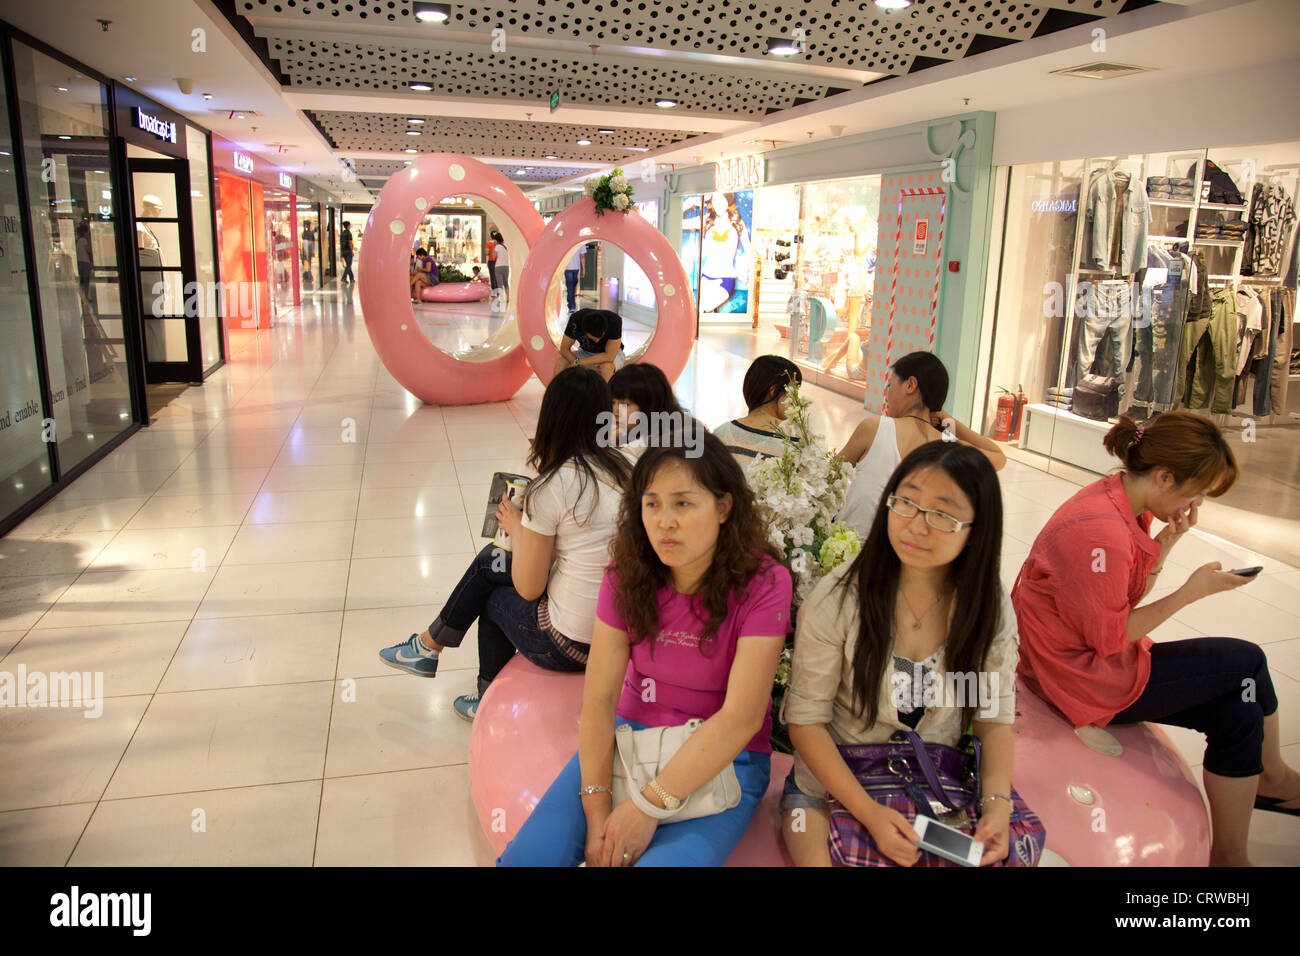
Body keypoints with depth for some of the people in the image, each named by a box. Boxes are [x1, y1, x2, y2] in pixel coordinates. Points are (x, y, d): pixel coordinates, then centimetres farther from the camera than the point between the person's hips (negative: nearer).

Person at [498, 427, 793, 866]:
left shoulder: (764, 583, -17)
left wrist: (650, 804, -23)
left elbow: (741, 716, -21)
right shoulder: (628, 575, -5)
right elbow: (599, 697, -9)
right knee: (527, 856, -14)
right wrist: (597, 806, -19)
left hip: (724, 761, -3)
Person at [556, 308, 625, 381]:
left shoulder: (614, 321, -32)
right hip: (586, 353, 3)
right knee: (560, 362, -23)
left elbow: (609, 356, -33)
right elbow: (564, 349, -17)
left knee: (607, 366, -37)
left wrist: (578, 362, -31)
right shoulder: (575, 320, -25)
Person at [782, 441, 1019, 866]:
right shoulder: (837, 599, -18)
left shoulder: (991, 608, -7)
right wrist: (869, 811, -24)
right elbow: (806, 719, -14)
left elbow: (995, 719, 0)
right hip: (836, 781, -3)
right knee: (820, 856, -27)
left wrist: (997, 803, -18)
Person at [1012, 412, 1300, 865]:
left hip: (1090, 655, 9)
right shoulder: (1100, 531, -29)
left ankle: (1228, 856, 17)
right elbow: (1110, 637, -21)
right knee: (1246, 660, -2)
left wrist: (1168, 538, -4)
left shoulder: (1118, 499, 3)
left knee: (1237, 712, 3)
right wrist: (1191, 592, -14)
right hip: (1085, 682, -9)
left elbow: (1127, 596, 9)